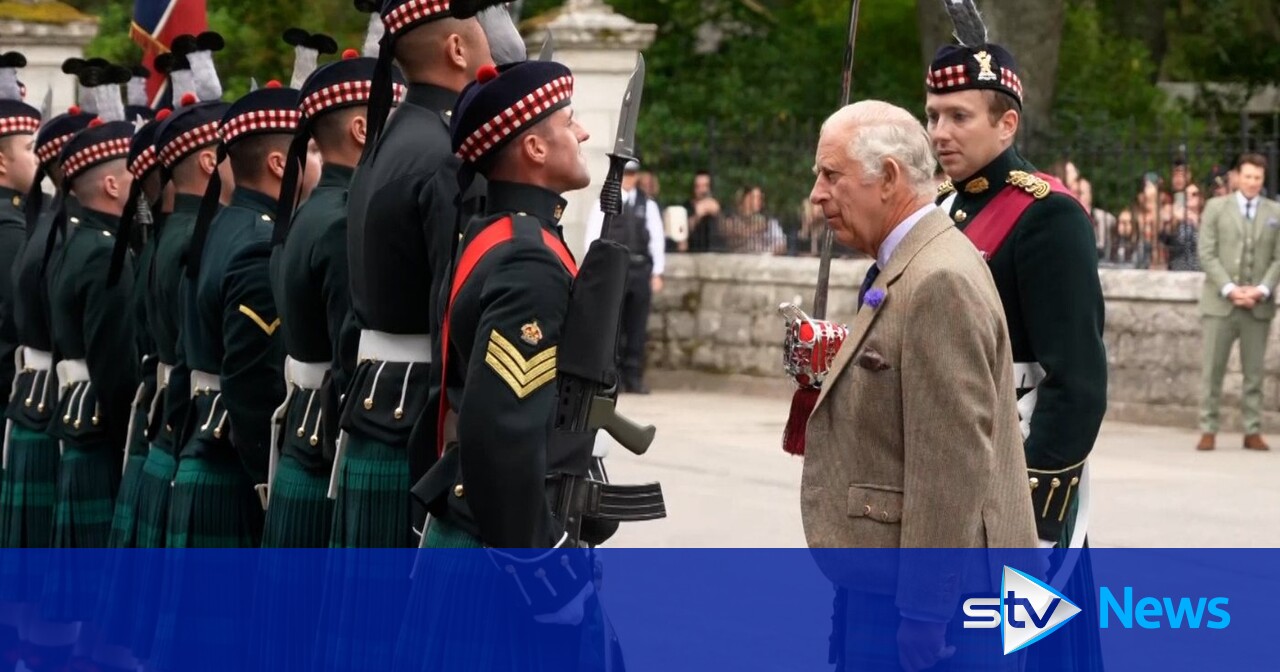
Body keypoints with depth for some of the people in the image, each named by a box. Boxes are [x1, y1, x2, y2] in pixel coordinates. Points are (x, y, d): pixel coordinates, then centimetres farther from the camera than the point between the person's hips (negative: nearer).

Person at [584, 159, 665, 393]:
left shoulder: (648, 205, 9)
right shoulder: (604, 204, 4)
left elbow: (656, 239, 8)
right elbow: (592, 238, 2)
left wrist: (657, 273, 2)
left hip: (640, 269, 2)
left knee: (637, 327, 4)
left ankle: (634, 378, 9)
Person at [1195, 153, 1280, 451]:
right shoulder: (1216, 207, 5)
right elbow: (1207, 253, -1)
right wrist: (1229, 289, -12)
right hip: (1220, 302, -1)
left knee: (1255, 371, 4)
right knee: (1213, 369, -1)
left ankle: (1253, 432, 8)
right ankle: (1208, 430, 3)